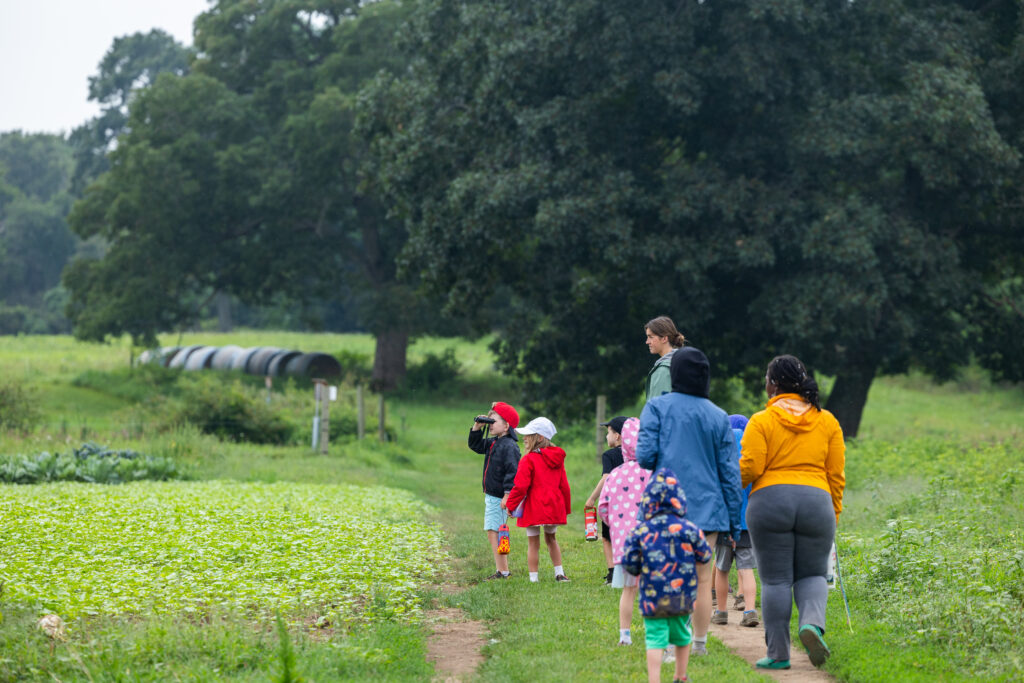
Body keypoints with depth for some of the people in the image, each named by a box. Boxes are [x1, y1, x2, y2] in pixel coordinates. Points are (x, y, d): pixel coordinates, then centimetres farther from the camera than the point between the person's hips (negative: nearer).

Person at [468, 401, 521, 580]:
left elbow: (512, 471, -22)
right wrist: (477, 428, 13)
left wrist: (507, 495, -25)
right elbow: (475, 445, 29)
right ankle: (501, 570, 16)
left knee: (494, 532, -13)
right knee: (493, 533, 11)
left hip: (499, 498, -10)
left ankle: (503, 572, -12)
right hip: (490, 496, 10)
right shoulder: (493, 443, 13)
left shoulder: (509, 446, -16)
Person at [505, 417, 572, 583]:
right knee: (551, 539, 22)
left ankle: (533, 578, 2)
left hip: (534, 508, -6)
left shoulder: (528, 460, -13)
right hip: (554, 507, 6)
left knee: (533, 544, 1)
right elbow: (564, 485, 13)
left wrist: (510, 505, -5)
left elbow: (520, 486, -15)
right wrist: (567, 508, 21)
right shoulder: (557, 459, 8)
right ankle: (559, 573, 21)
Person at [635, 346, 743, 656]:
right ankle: (699, 643, 14)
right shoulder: (718, 416, 5)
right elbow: (729, 471, 5)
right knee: (702, 579, 10)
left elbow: (645, 455, -9)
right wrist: (735, 520, 10)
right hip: (707, 508, 2)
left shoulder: (657, 407, -1)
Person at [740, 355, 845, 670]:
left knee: (775, 580, 4)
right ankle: (812, 621, -15)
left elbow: (749, 468, -8)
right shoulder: (827, 421, 9)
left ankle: (778, 653, 3)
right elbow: (836, 474, 9)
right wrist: (834, 512, 18)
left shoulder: (761, 422, -2)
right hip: (816, 502, 2)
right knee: (812, 574, 14)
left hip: (770, 502, -2)